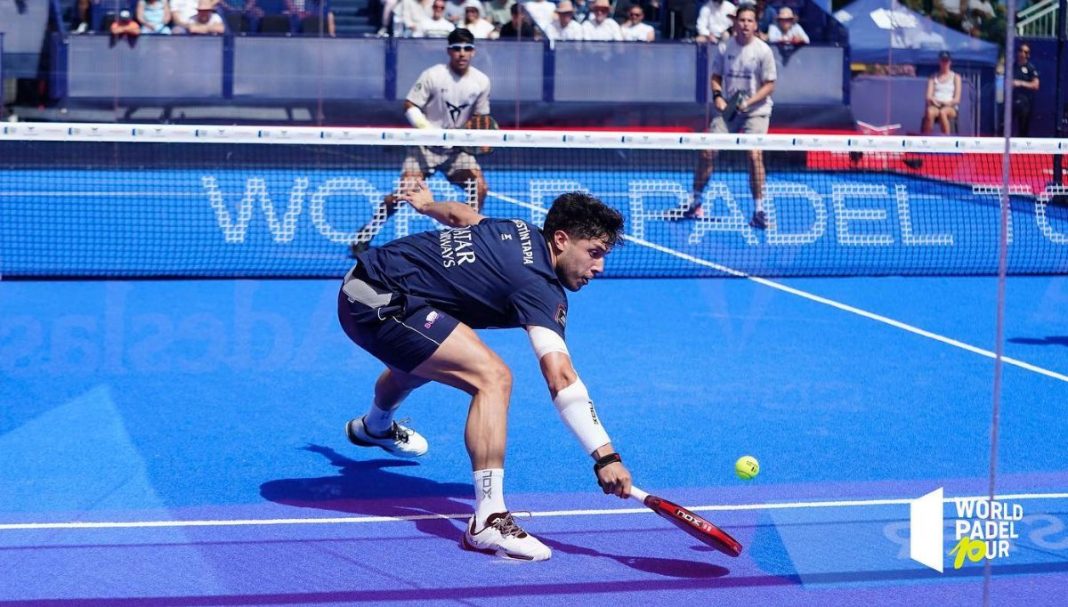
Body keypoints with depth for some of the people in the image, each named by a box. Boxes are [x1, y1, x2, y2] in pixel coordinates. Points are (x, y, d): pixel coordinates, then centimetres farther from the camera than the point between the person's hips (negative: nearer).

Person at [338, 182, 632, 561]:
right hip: (380, 303, -11)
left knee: (426, 360, 42)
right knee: (492, 376, -25)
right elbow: (560, 378, -32)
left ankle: (374, 427, 76)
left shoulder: (521, 232, 6)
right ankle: (488, 522, -29)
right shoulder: (539, 285, -20)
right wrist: (605, 456, -39)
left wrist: (427, 205, 51)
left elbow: (461, 214, 28)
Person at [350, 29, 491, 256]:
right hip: (425, 145, -4)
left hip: (457, 147, 4)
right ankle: (364, 235, -1)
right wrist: (427, 129, -27)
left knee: (480, 187, -11)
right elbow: (409, 107, -12)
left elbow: (481, 117, 11)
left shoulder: (481, 81, -2)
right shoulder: (433, 75, -14)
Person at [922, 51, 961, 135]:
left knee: (942, 112, -40)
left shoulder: (956, 77, 12)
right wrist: (933, 100, -16)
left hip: (950, 107, -1)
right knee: (930, 112, -38)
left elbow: (957, 99, 3)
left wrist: (948, 102, -15)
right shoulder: (933, 77, 18)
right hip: (935, 106, 1)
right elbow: (929, 96, 7)